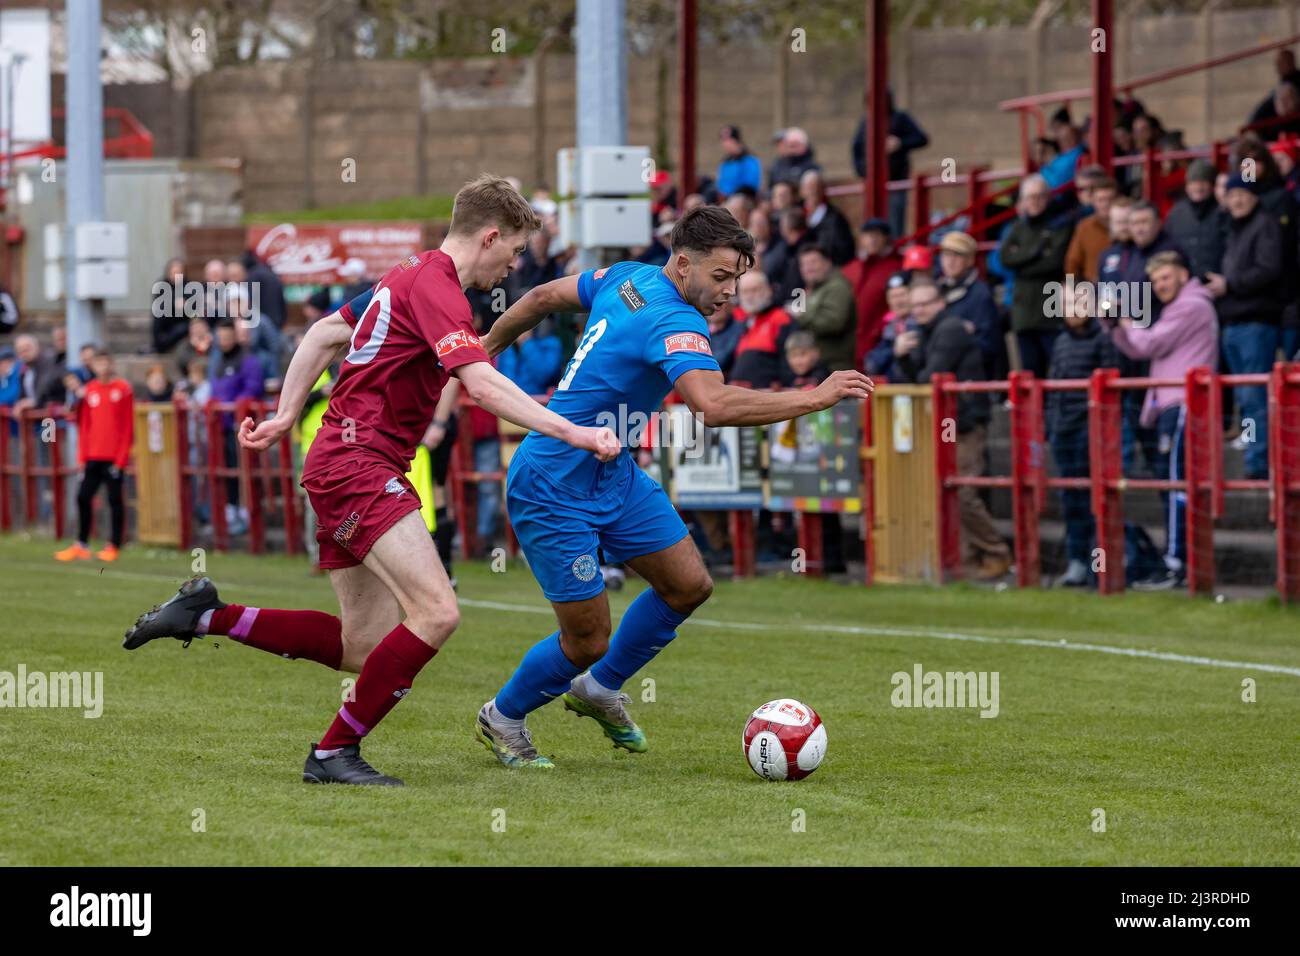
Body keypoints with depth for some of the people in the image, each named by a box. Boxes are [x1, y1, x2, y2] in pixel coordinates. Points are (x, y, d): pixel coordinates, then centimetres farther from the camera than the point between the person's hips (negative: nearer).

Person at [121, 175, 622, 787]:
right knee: (437, 613, -21)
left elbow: (322, 335, 25)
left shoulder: (409, 277, 18)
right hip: (357, 464, -10)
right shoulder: (436, 288, -14)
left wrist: (286, 417, 25)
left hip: (339, 465, 10)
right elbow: (483, 387, -26)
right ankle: (335, 752, -12)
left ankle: (207, 616, 16)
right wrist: (572, 434, -27)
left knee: (363, 650, 9)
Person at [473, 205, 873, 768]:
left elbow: (542, 297, 16)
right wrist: (814, 398, -38)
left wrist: (487, 349, 30)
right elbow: (713, 406, -42)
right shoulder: (675, 324, -26)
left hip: (613, 474, 10)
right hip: (554, 492, -10)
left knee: (689, 585, 8)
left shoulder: (626, 278, 2)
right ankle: (502, 718, 23)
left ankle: (599, 688, 29)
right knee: (588, 642, -3)